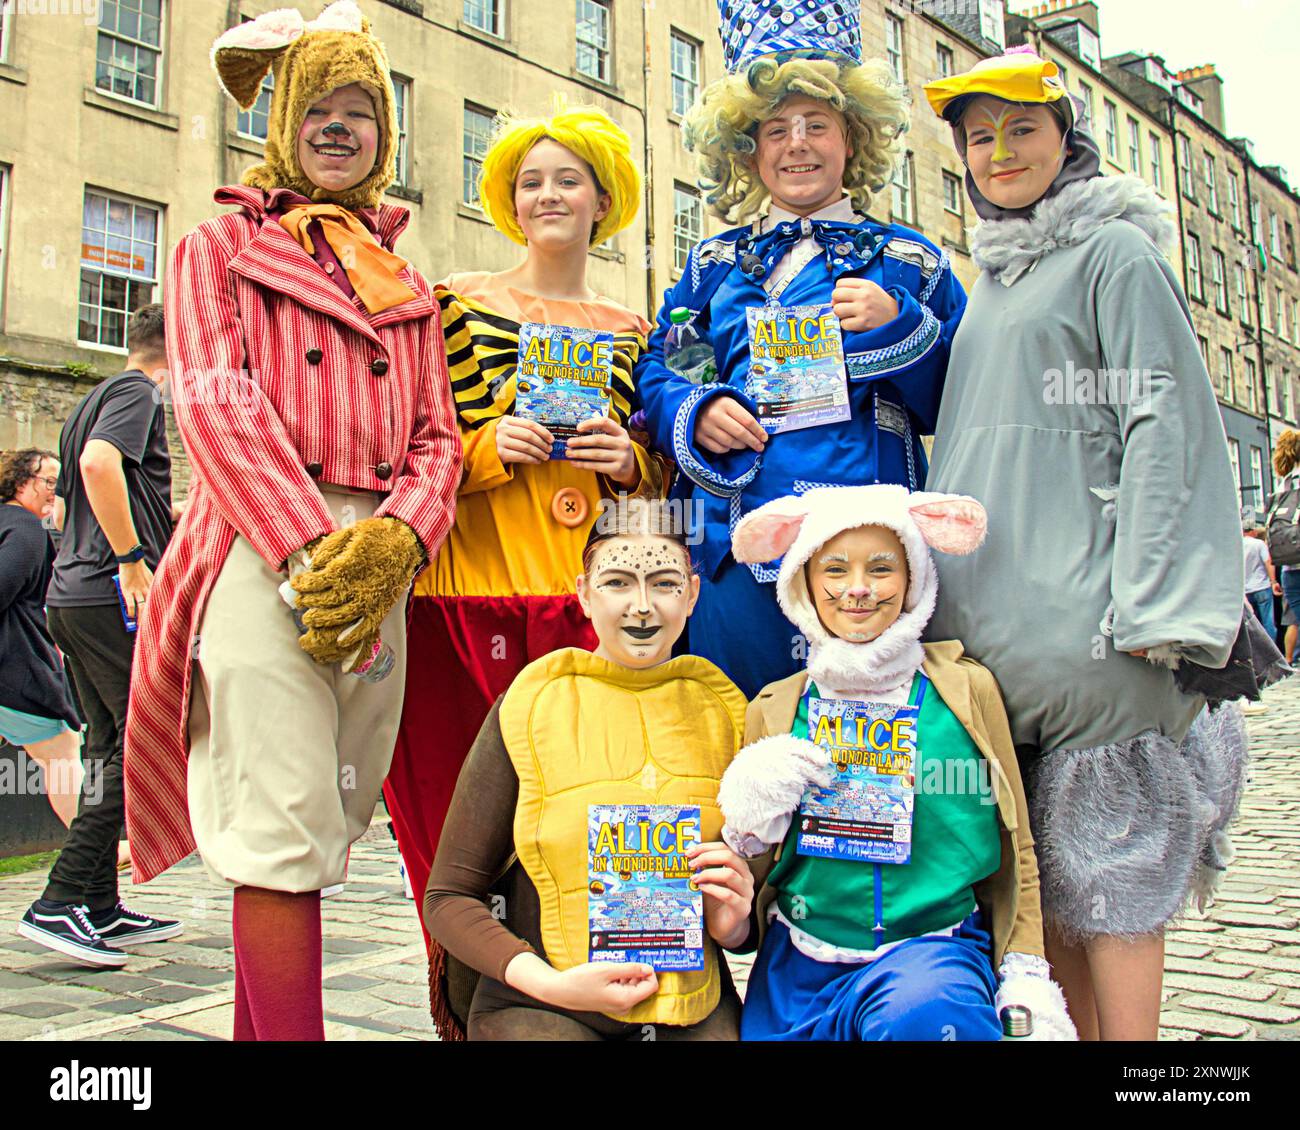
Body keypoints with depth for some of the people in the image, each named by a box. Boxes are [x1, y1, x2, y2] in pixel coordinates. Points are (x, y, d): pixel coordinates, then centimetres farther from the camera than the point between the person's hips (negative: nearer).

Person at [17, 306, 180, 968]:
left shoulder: (90, 403, 25)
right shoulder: (138, 391, -4)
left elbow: (63, 509, 29)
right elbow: (99, 463, -23)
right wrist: (132, 558, -20)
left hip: (70, 594, 10)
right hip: (113, 597, -10)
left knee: (111, 748, 11)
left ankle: (102, 909, 14)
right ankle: (61, 902, -10)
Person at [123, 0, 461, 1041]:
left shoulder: (407, 286, 24)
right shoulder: (223, 247, 15)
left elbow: (436, 437, 14)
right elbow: (214, 399, -1)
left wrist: (394, 543, -9)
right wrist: (311, 547, -15)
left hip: (380, 566, 4)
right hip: (264, 554, -4)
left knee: (324, 829, 6)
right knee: (285, 835, -10)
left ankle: (260, 1027, 18)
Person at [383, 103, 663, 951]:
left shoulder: (630, 332, 17)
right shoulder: (458, 303, 10)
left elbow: (657, 475, 20)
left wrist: (628, 462, -2)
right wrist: (490, 445, -10)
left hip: (589, 593, 2)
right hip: (472, 590, -2)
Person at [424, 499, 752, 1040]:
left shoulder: (722, 711, 6)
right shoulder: (528, 709, -2)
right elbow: (447, 898, 1)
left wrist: (734, 926, -6)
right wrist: (550, 984, -14)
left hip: (693, 1009, 2)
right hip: (537, 1008, -2)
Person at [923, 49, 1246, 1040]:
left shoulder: (1115, 254, 0)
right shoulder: (987, 283, 21)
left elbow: (1165, 426, -9)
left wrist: (1149, 603, -17)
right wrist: (937, 580, 18)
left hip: (1078, 609, -7)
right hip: (981, 607, 7)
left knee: (1105, 854, -4)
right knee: (1032, 856, 9)